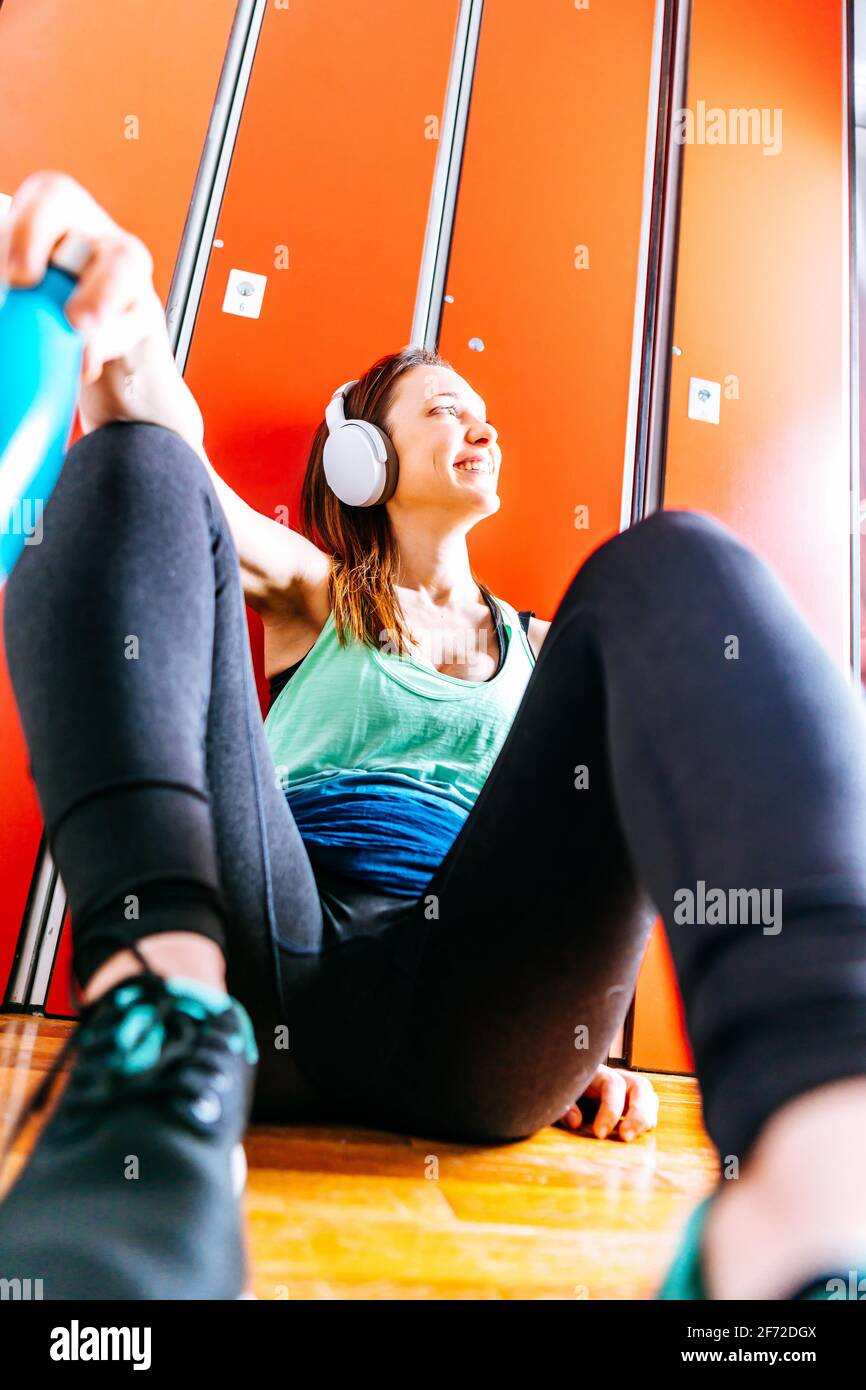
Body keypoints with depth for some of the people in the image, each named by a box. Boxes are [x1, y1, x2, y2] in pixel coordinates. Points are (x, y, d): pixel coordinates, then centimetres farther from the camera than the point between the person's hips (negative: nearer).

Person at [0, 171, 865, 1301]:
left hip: (468, 1020, 1)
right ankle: (172, 1034, -36)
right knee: (139, 473, -10)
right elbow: (167, 435, 7)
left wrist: (589, 1044, 7)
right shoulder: (311, 597, 26)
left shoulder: (539, 648, 31)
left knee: (672, 571, -16)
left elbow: (574, 849, 24)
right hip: (257, 967, 0)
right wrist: (127, 327, -16)